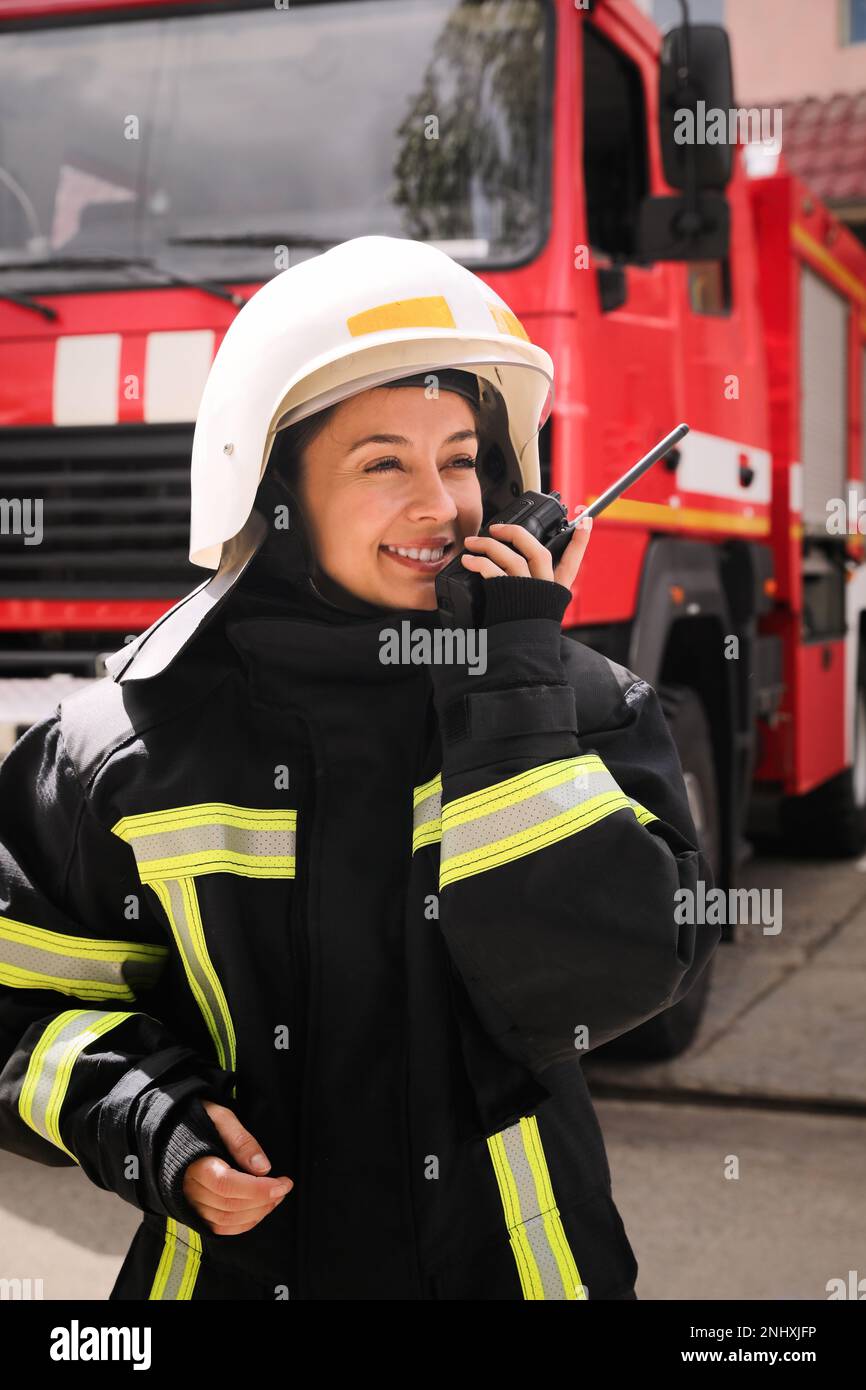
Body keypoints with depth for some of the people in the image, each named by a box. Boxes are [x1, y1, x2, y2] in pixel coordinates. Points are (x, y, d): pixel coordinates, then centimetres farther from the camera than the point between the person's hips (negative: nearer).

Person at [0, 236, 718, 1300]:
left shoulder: (585, 709, -8)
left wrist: (511, 687, -21)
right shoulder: (137, 736, -8)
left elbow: (610, 978, -20)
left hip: (513, 1254, 1)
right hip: (237, 1263, 0)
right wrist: (151, 1128, -17)